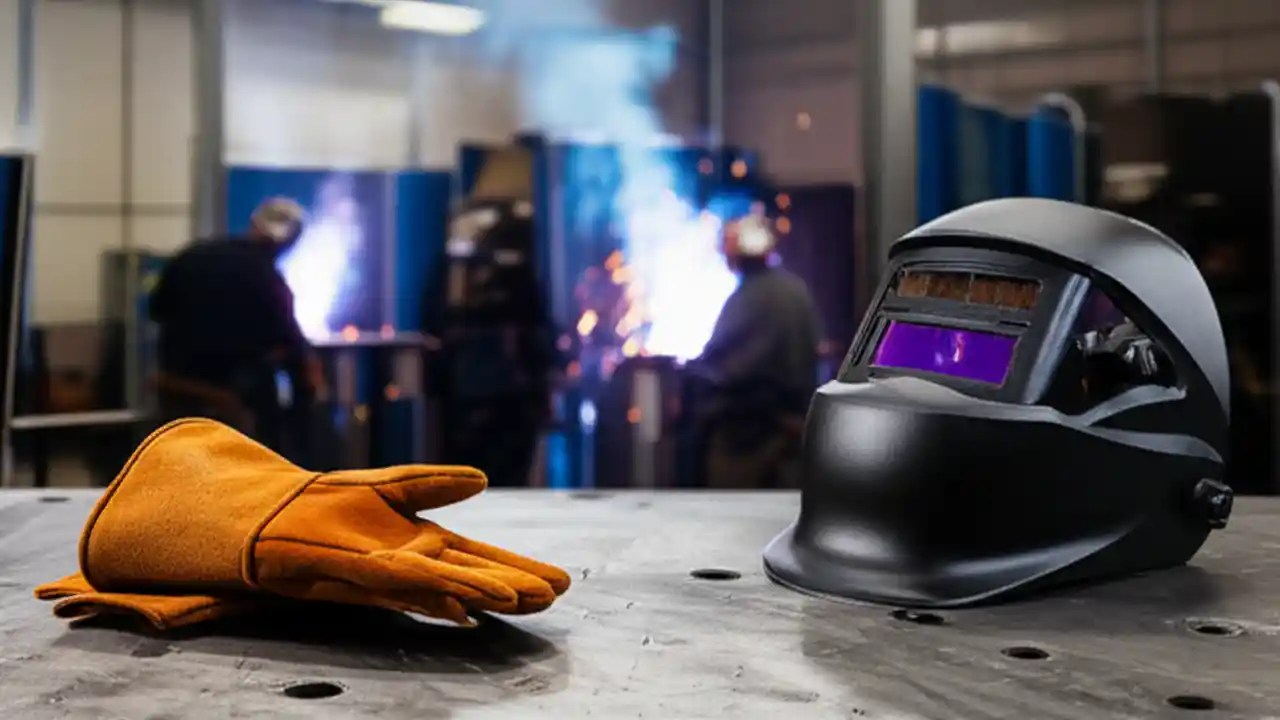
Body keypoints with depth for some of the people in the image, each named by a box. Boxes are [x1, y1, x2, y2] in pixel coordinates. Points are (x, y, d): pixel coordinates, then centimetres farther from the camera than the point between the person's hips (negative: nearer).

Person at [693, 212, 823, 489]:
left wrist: (691, 363, 9)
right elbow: (813, 345, 15)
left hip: (747, 422, -6)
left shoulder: (744, 300, -17)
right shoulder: (797, 290, 4)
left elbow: (715, 363, -11)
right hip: (794, 416, 7)